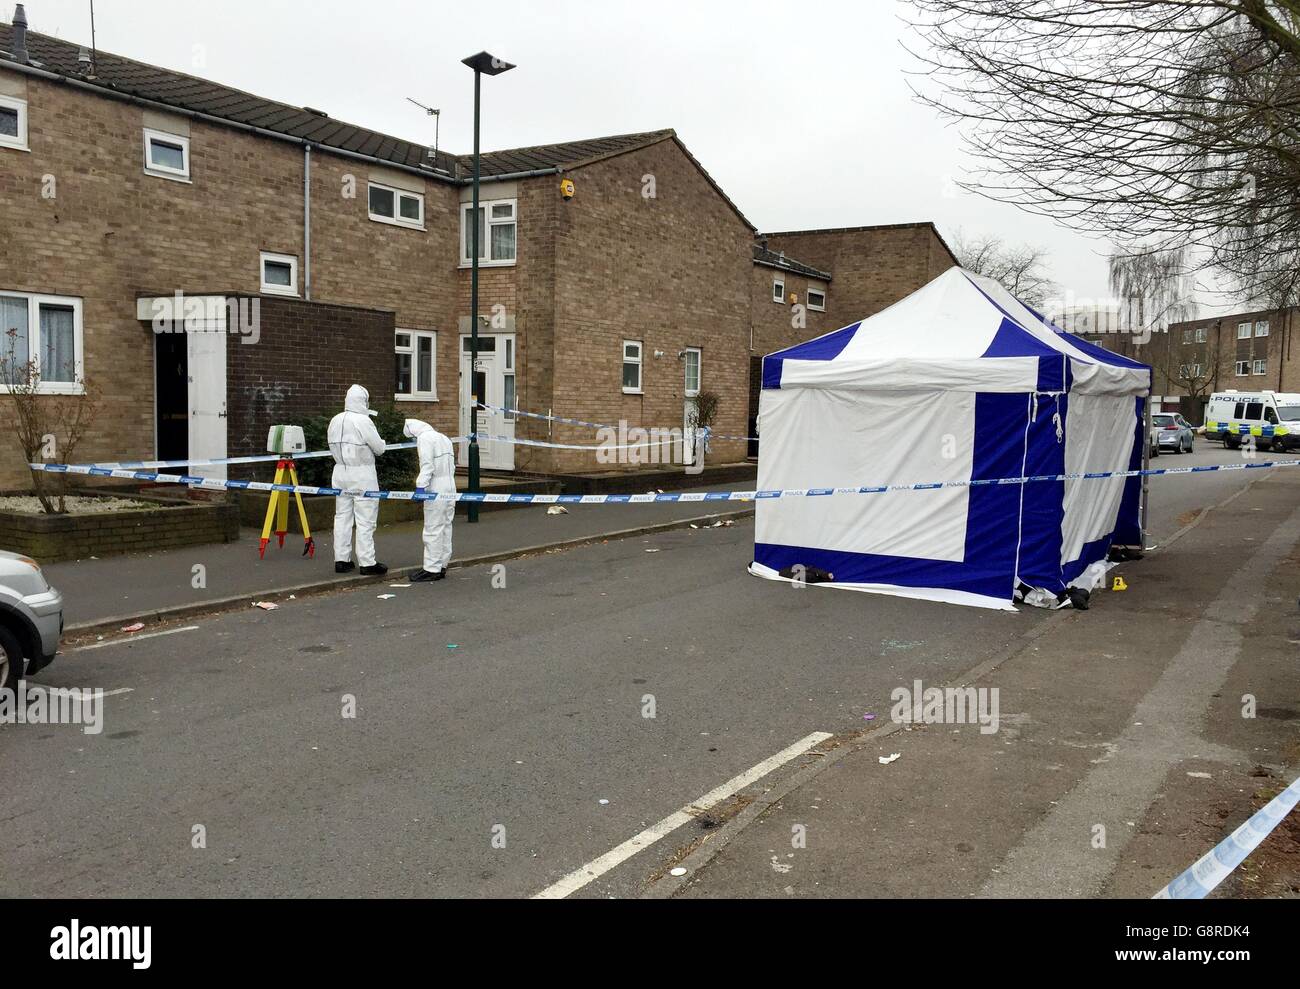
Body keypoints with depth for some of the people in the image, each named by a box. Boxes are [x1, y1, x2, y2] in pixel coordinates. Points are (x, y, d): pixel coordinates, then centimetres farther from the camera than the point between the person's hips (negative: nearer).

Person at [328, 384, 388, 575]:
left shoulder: (335, 421, 6)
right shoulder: (363, 421, -14)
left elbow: (333, 446, 12)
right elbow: (379, 448, -9)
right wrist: (380, 442, 13)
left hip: (340, 472, 7)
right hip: (362, 474, -7)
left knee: (342, 516, 12)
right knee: (365, 519, -2)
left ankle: (341, 559, 15)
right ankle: (367, 563, 0)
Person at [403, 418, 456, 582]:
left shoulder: (424, 438, -7)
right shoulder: (444, 438, 22)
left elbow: (427, 465, -18)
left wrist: (421, 485, -21)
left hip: (436, 491, -9)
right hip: (450, 489, 9)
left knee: (433, 530, -6)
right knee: (445, 528, 12)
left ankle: (432, 569, -5)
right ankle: (442, 566, 18)